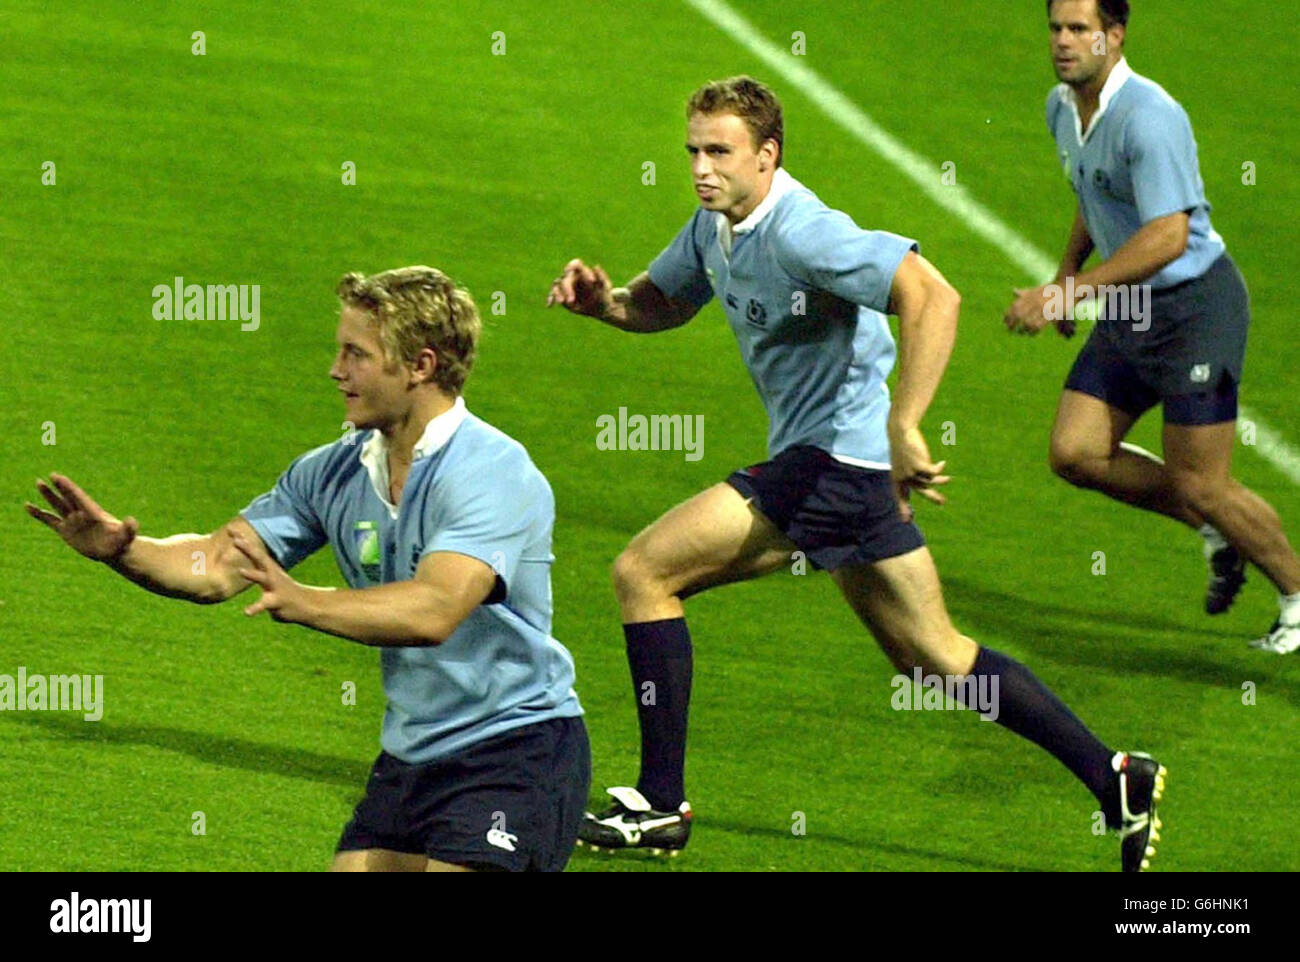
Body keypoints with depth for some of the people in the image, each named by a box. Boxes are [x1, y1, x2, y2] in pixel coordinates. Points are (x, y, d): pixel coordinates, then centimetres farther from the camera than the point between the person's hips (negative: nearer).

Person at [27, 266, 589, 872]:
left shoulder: (492, 471, -19)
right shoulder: (337, 472, 5)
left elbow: (435, 610, -34)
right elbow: (216, 569, 5)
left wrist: (305, 603, -47)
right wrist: (121, 548, -15)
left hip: (516, 747, -8)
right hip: (412, 751, 8)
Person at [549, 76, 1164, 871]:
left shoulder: (800, 231, -21)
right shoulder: (716, 226, 9)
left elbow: (932, 297, -30)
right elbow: (659, 304, 26)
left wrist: (902, 426, -37)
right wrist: (602, 298, 2)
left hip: (836, 461, -10)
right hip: (820, 459, 10)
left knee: (644, 572, -8)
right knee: (933, 654, 14)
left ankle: (662, 804, -4)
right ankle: (1116, 781, 15)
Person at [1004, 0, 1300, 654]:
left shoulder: (1148, 119, -24)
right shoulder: (1062, 108, 5)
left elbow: (1168, 235, -31)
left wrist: (1067, 294, -32)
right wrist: (1069, 267, 16)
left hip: (1196, 306, -8)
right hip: (1127, 313, 9)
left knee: (1200, 487, -6)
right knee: (1075, 454, -2)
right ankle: (1216, 535, 18)